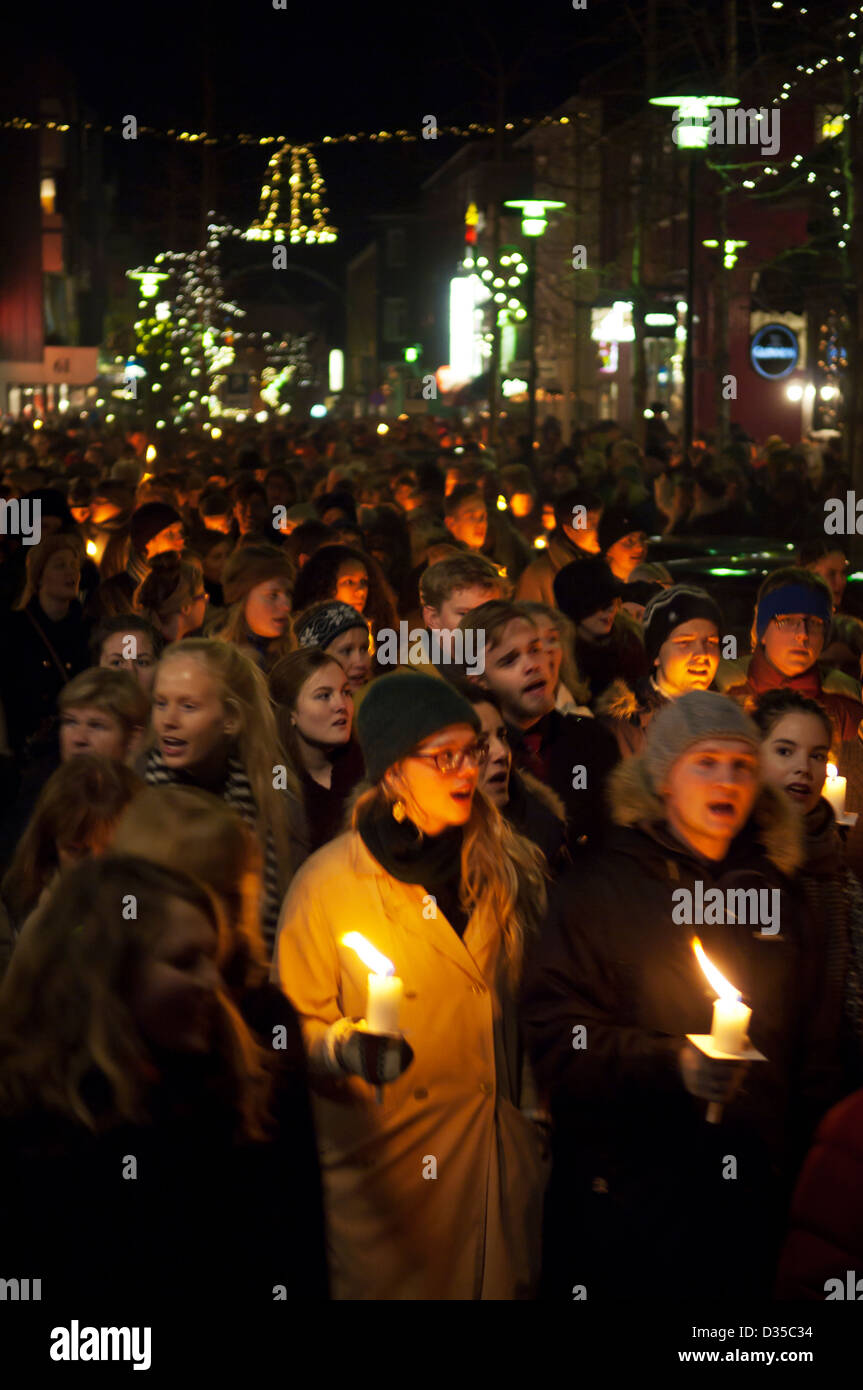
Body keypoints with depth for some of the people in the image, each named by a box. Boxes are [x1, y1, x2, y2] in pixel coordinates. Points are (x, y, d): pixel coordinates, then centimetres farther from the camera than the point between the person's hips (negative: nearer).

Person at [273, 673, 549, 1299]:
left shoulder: (509, 865, 4)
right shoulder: (327, 883, -8)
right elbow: (296, 1026, -3)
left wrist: (539, 1124, 9)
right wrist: (345, 1049, -23)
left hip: (507, 1167, 3)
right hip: (389, 1171, -3)